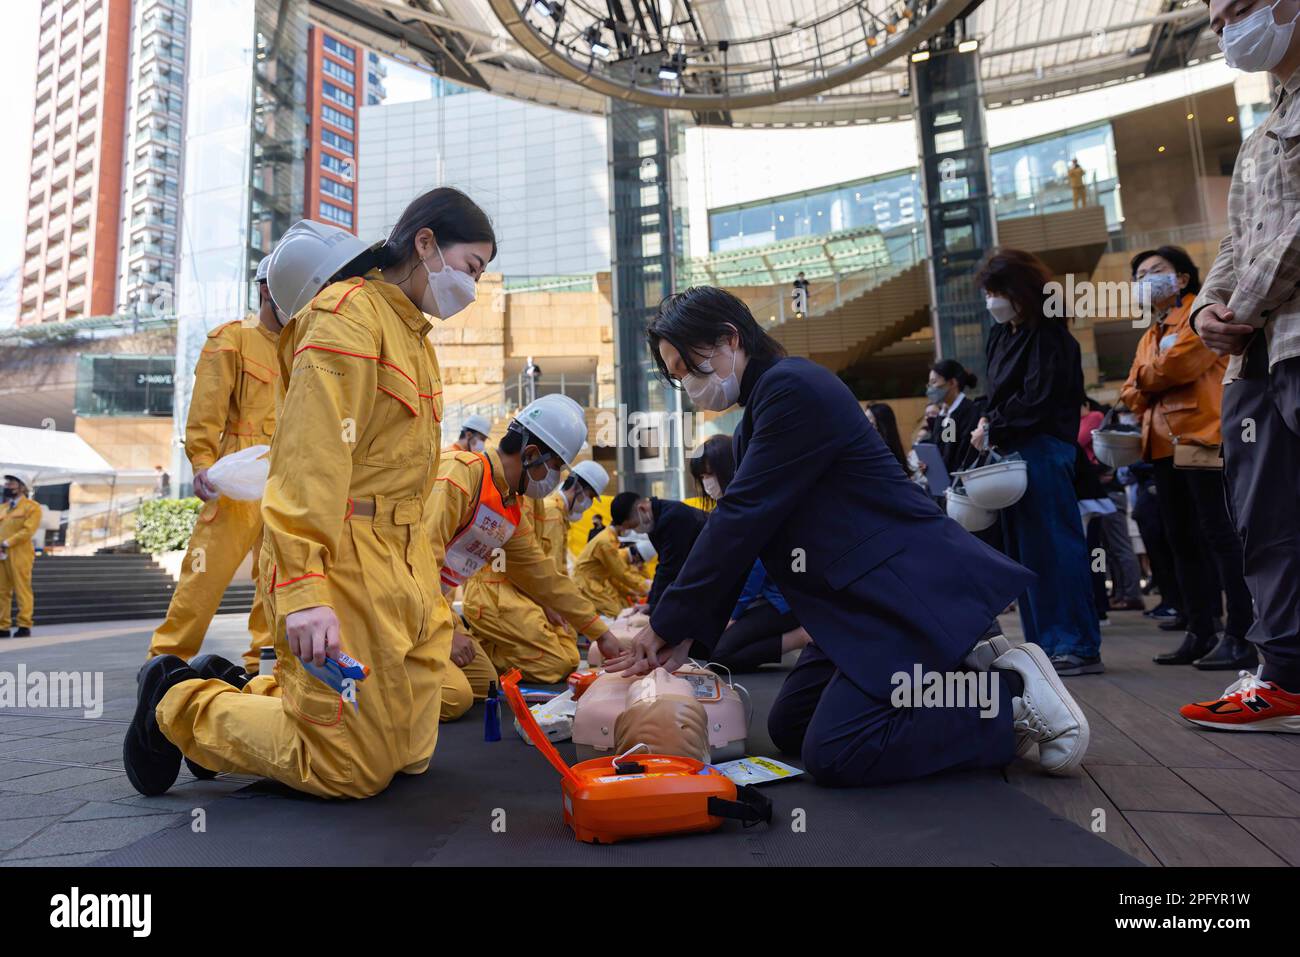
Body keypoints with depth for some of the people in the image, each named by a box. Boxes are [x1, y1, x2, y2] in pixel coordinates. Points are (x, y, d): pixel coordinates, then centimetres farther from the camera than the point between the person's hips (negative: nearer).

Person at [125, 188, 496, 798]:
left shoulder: (414, 333, 19)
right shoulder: (348, 314, -10)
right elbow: (311, 456, -21)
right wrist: (303, 588, -30)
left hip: (404, 566, 10)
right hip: (346, 562, -9)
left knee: (410, 757, 13)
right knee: (352, 771, -2)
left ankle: (248, 696, 25)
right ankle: (178, 705, 15)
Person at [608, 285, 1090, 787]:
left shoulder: (793, 388, -17)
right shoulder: (758, 413, 15)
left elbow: (741, 520, -21)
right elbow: (738, 525, 10)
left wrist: (668, 624, -13)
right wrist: (687, 632, 1)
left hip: (911, 589, -10)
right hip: (867, 596, 10)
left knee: (831, 754, -15)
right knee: (789, 729, 13)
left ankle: (1013, 695, -1)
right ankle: (959, 675, 15)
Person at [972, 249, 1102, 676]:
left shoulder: (1047, 335, -9)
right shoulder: (1001, 336, 17)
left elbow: (1037, 400, -16)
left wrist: (992, 429, -8)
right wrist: (988, 422, 2)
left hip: (1043, 451, -9)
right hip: (1012, 452, 9)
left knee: (1054, 547, -7)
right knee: (1024, 551, 9)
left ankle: (1080, 646, 0)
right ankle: (1046, 645, 17)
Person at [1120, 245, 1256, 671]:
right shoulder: (1148, 337, 25)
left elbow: (1181, 361, -15)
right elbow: (1133, 392, 17)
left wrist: (1143, 377, 3)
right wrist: (1139, 392, -6)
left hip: (1203, 437, -9)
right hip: (1165, 445, 9)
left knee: (1221, 536, -9)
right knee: (1182, 540, 9)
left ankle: (1240, 639, -6)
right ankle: (1200, 635, 15)